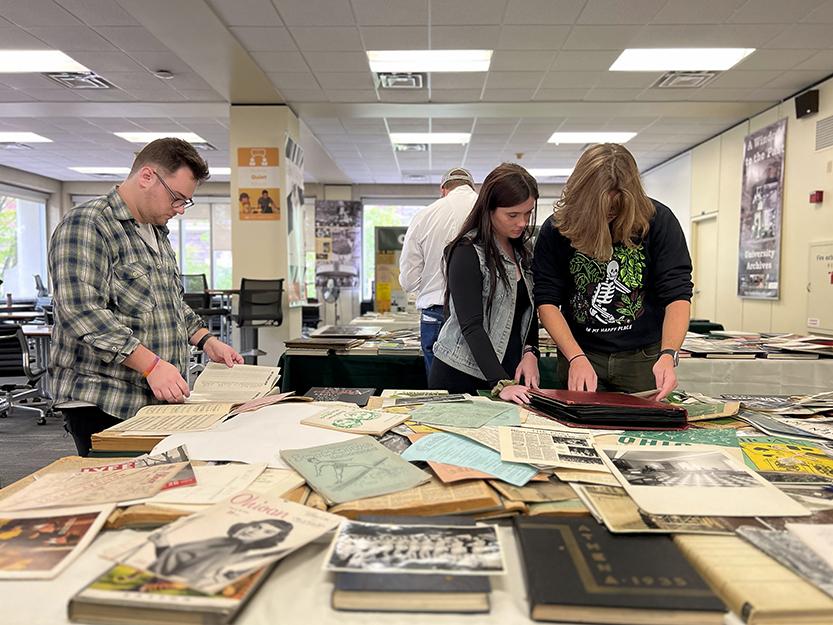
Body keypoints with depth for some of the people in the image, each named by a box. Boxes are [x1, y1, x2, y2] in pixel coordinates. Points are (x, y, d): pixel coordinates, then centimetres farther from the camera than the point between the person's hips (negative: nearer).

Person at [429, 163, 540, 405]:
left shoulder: (522, 251, 9)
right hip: (461, 376, -6)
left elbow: (529, 310, 14)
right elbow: (471, 326, -19)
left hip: (508, 373, 6)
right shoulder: (467, 253, -13)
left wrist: (530, 351, -4)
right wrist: (501, 384, -28)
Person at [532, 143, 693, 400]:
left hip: (644, 357, 0)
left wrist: (668, 355, -30)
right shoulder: (555, 230, -10)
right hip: (578, 353, 0)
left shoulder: (658, 220, -11)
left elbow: (677, 295, -14)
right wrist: (576, 359, -23)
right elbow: (547, 301, -11)